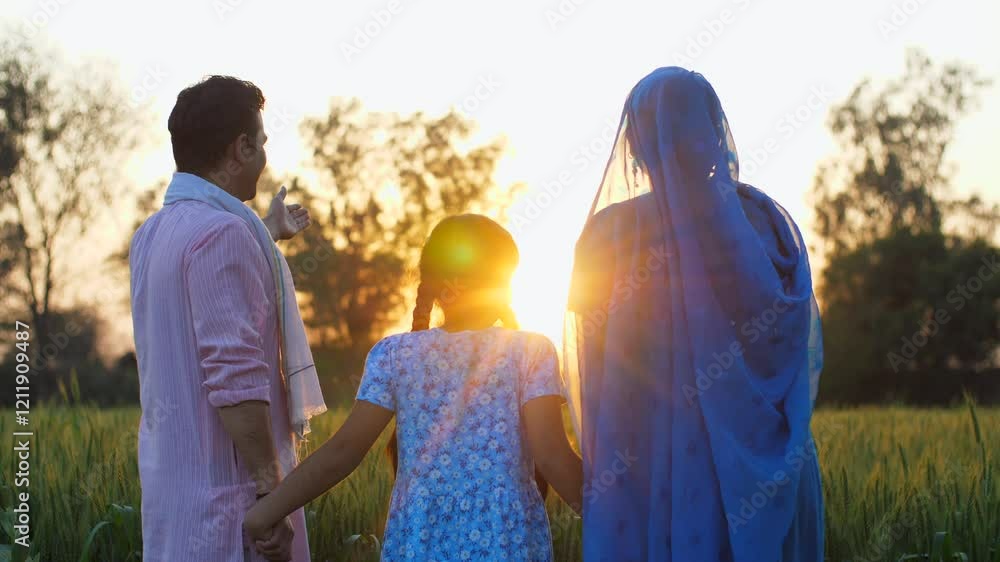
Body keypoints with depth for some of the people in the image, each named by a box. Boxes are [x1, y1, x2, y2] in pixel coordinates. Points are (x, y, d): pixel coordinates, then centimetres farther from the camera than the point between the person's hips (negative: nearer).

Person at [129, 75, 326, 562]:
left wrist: (269, 235, 51)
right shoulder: (224, 232, -16)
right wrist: (271, 490, -21)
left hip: (169, 480, 9)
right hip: (227, 488, -9)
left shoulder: (152, 234, 14)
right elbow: (235, 375, -23)